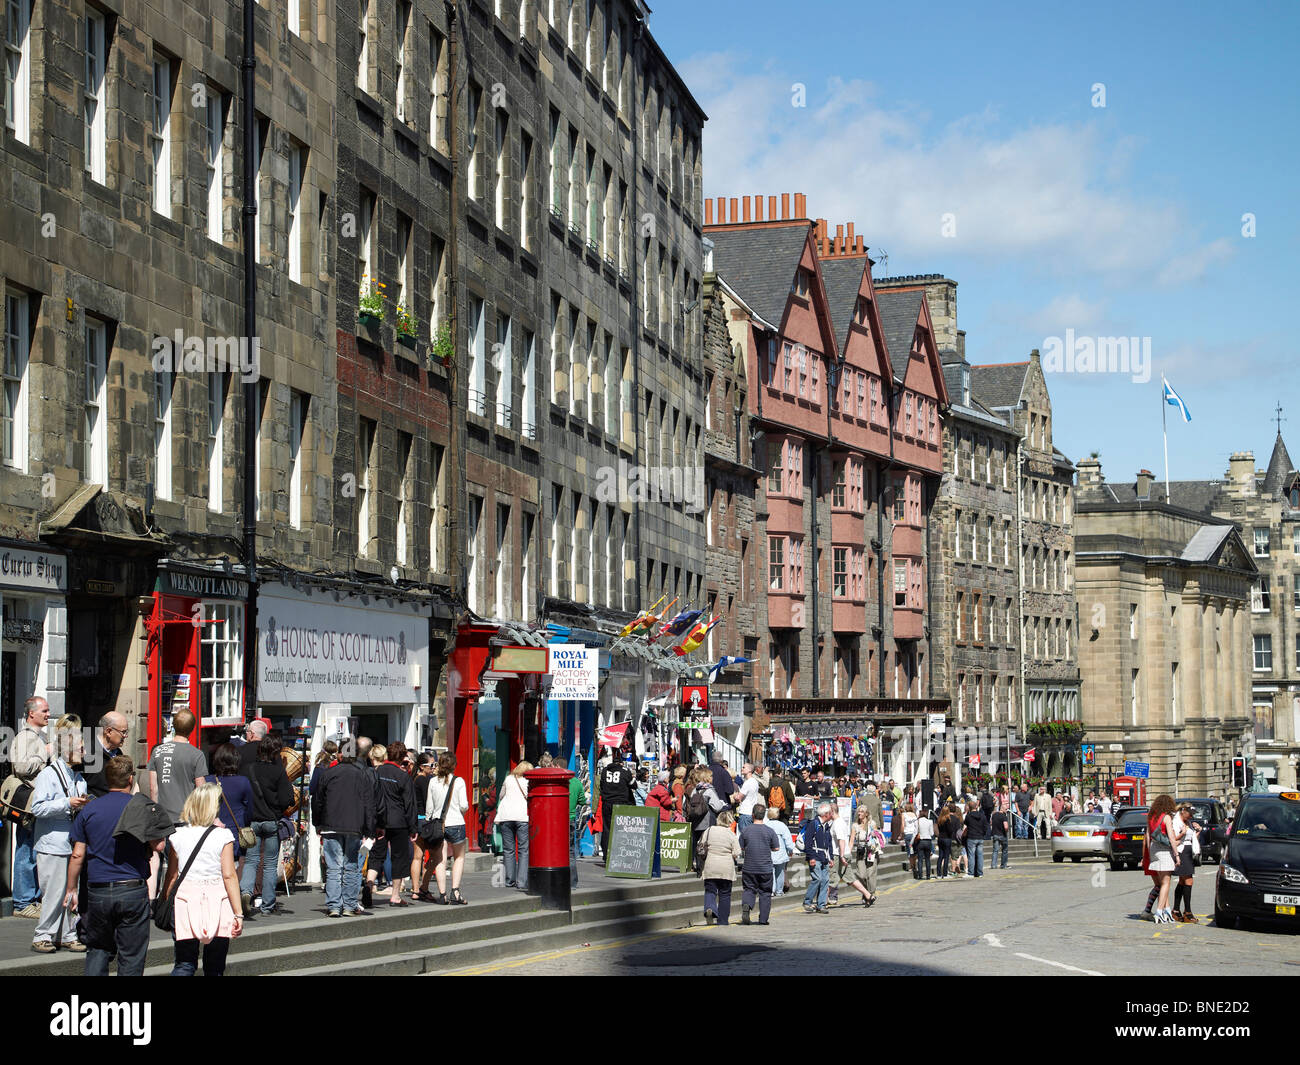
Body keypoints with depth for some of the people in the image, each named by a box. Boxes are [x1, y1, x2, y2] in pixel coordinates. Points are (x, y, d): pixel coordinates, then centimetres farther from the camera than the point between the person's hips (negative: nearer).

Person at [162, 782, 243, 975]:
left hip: (186, 901, 1)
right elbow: (229, 876, -7)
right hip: (217, 902, -1)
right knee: (214, 967, 9)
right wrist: (238, 913, -5)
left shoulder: (177, 836, 2)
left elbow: (172, 876, 6)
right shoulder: (223, 836, -5)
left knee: (185, 964, 5)